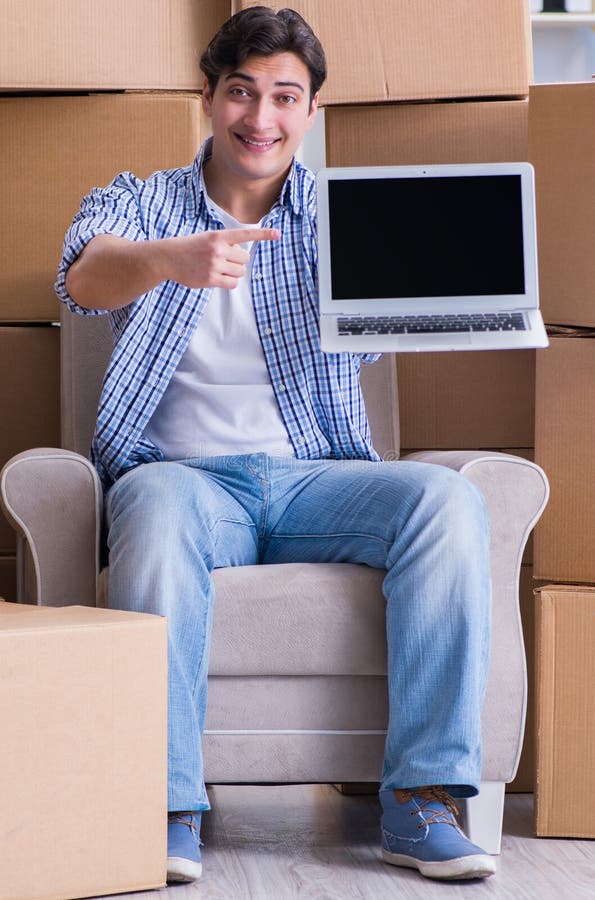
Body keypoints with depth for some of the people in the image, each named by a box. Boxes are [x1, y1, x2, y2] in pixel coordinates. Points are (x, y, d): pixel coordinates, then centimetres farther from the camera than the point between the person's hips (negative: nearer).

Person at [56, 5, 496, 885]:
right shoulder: (137, 205, 10)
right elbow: (86, 277, -13)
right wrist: (169, 261, -38)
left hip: (313, 476, 2)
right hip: (187, 473, -2)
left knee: (448, 498, -27)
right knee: (156, 504, -38)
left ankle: (421, 798, -29)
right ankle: (169, 807, -36)